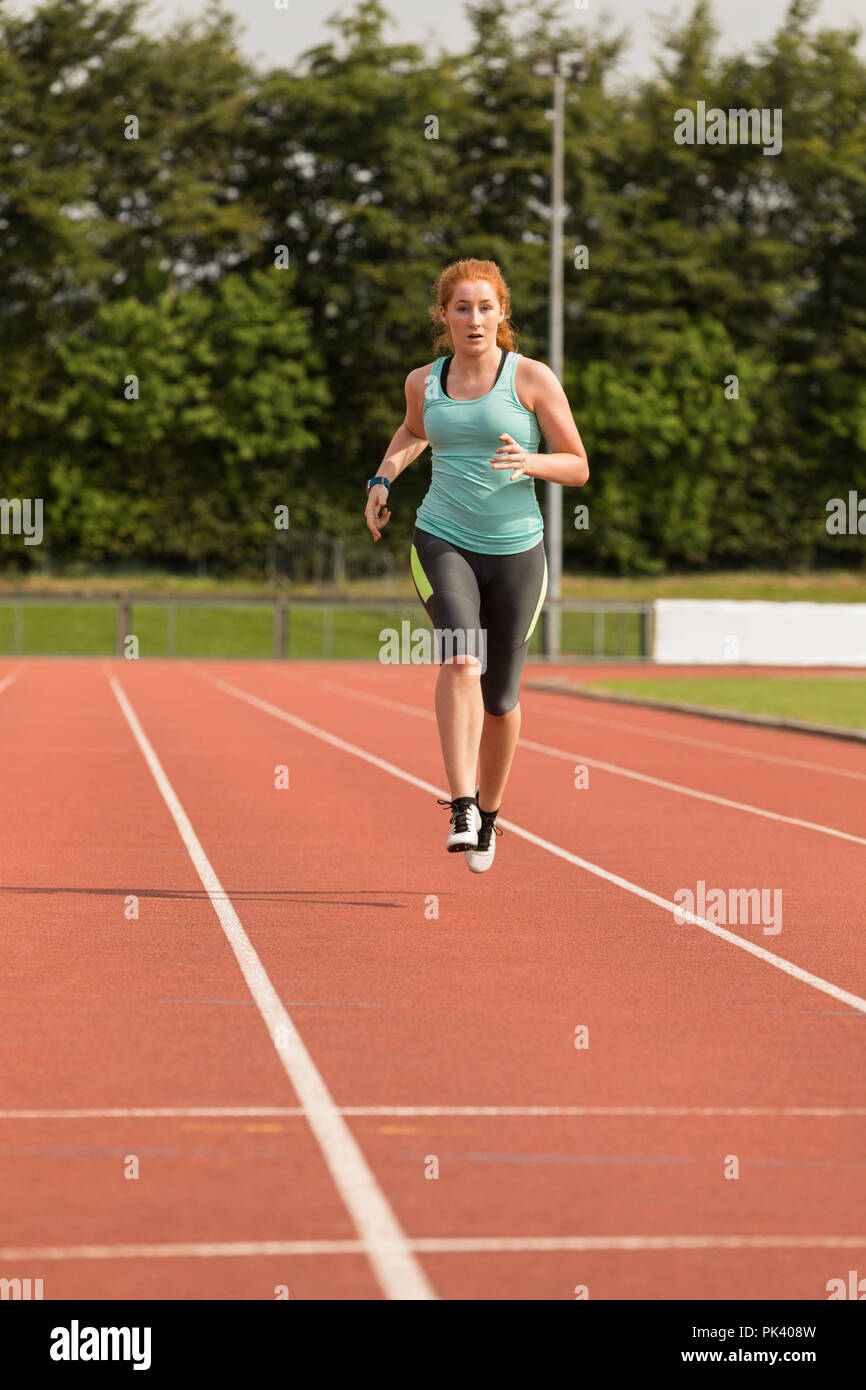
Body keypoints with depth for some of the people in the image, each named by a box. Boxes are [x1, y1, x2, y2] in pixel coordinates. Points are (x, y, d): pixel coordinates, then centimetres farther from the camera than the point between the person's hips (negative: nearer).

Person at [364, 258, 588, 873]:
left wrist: (529, 462, -21)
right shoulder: (424, 382, 5)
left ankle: (489, 812, 33)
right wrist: (383, 478, 14)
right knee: (462, 659, -26)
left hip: (516, 551, 0)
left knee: (501, 697, 8)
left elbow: (578, 468, -2)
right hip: (442, 543, 1)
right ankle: (461, 807, -32)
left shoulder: (532, 378, -4)